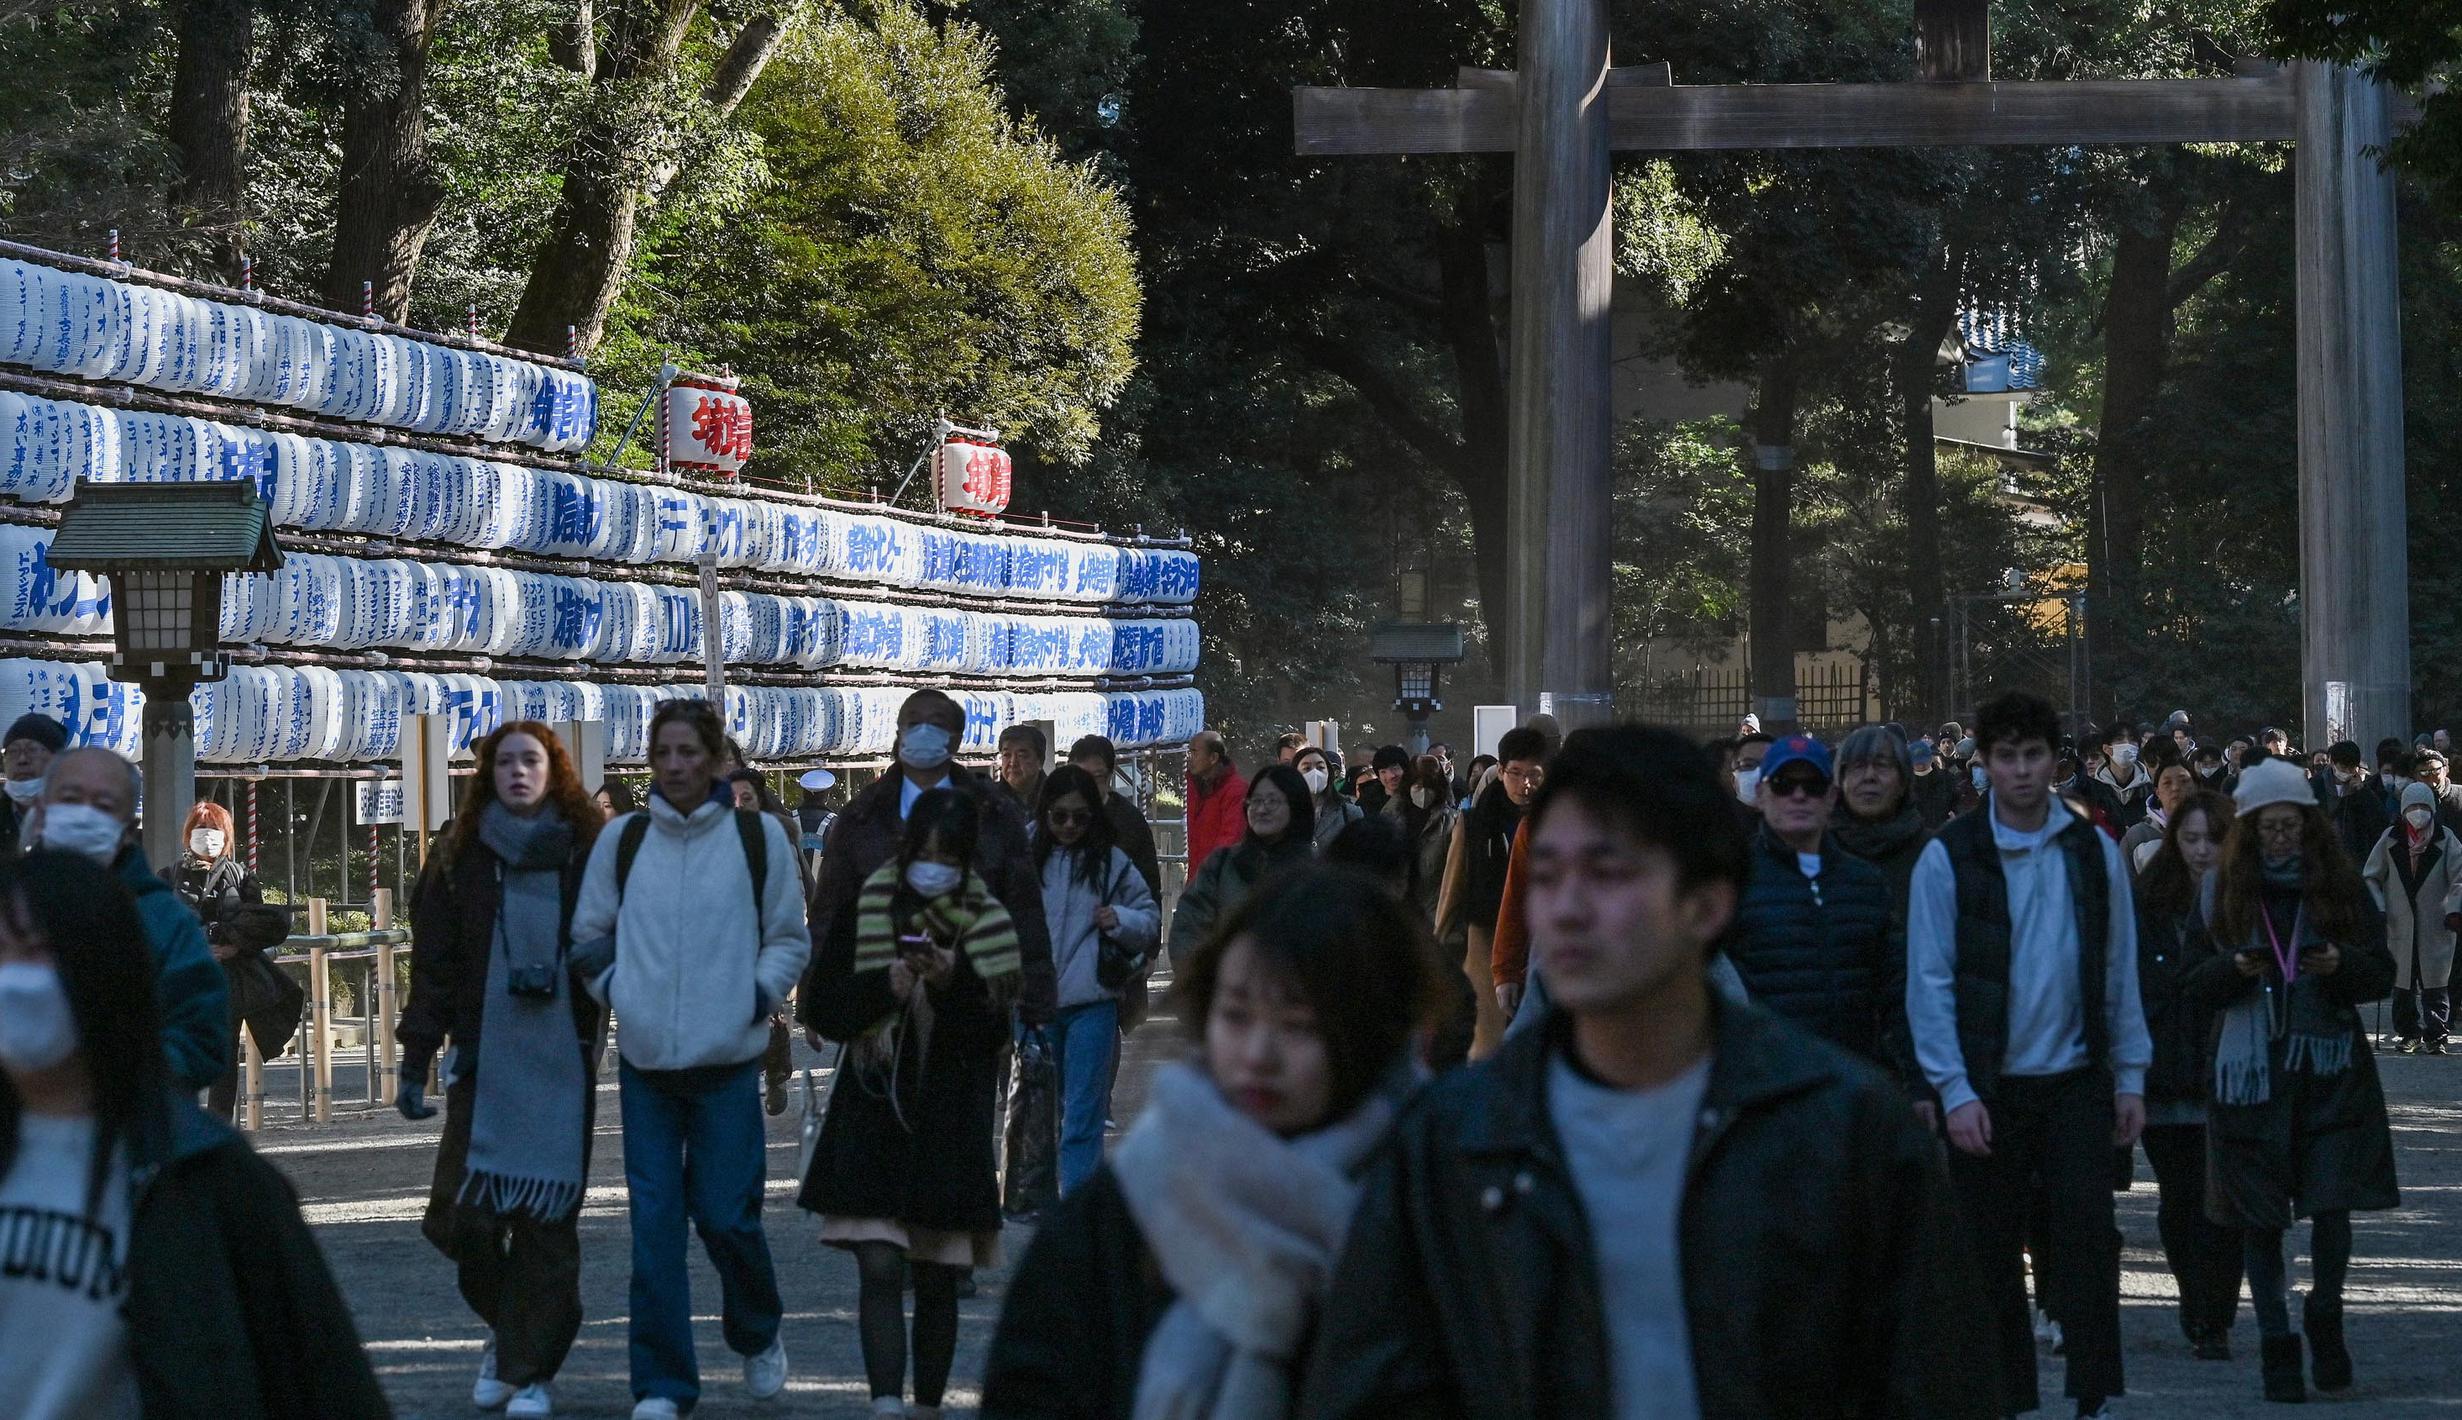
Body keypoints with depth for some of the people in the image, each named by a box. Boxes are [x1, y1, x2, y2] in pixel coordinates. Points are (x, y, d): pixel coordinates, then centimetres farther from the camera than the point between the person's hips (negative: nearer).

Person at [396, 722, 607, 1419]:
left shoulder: (591, 850, 5)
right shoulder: (461, 857, 8)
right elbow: (432, 964, 7)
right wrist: (415, 1061, 2)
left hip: (564, 1061, -1)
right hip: (485, 1059, 1)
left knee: (547, 1218, -3)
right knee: (460, 1215, -7)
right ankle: (507, 1327, 20)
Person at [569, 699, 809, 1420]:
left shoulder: (759, 838, 0)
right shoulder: (621, 840, 4)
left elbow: (789, 937, 9)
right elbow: (589, 935, 16)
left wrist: (760, 995, -3)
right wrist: (617, 991, 2)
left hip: (727, 1062, -2)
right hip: (644, 1061, 2)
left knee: (726, 1216, -2)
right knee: (653, 1224, 0)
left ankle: (758, 1337, 27)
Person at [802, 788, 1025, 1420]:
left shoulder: (989, 925, 2)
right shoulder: (865, 912, 0)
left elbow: (994, 1031, -3)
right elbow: (821, 1007, -1)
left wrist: (952, 983, -20)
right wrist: (885, 987, -17)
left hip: (950, 1127, 1)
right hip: (873, 1118, -1)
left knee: (937, 1280, 9)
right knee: (879, 1269, -12)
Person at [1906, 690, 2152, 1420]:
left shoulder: (2093, 851, 6)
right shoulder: (1949, 858, -3)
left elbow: (2120, 971, 10)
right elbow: (1930, 984, -4)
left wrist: (2130, 1076, 7)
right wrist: (1955, 1092, -9)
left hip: (2075, 1083, 1)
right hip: (1987, 1087, -1)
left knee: (2087, 1234, -9)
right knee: (1991, 1254, 4)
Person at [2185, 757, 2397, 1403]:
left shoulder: (2341, 886, 5)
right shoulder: (2222, 890, 5)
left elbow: (2383, 973, 6)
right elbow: (2195, 985, 6)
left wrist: (2341, 963, -14)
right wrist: (2237, 968, -14)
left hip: (2330, 1069, 0)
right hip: (2250, 1071, 0)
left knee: (2332, 1202, -7)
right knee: (2260, 1216, 2)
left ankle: (2325, 1322, 17)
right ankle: (2277, 1345, 12)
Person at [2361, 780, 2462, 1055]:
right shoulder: (2390, 839, 5)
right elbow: (2371, 877, 10)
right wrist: (2377, 909, -1)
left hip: (2436, 926, -2)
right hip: (2399, 924, 2)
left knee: (2435, 983, -4)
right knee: (2403, 983, 4)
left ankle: (2435, 1036, 0)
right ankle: (2409, 1034, 14)